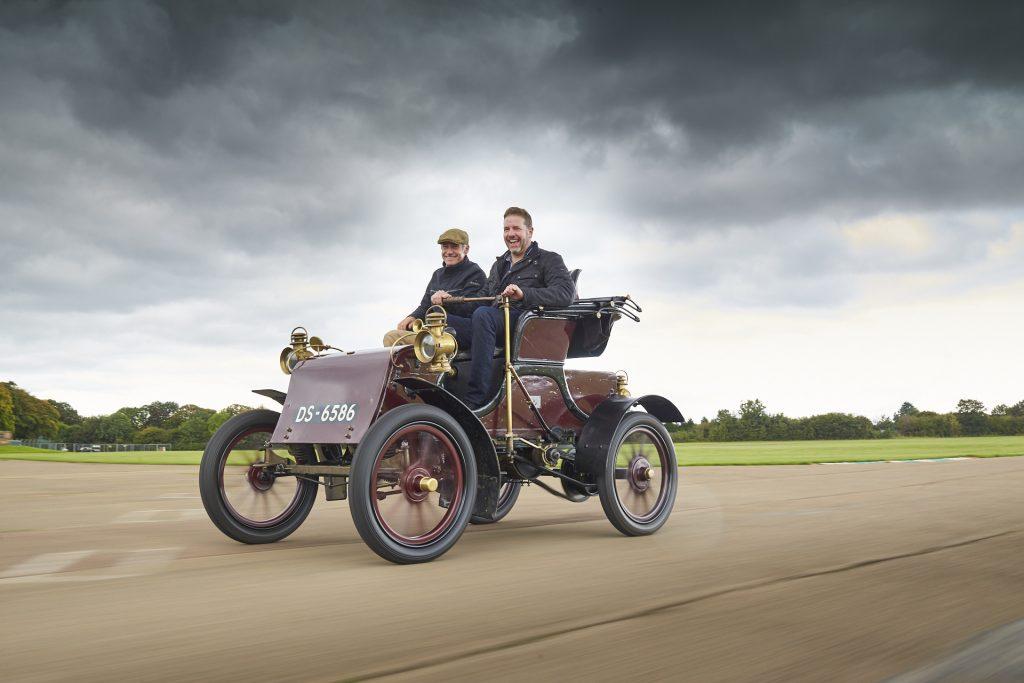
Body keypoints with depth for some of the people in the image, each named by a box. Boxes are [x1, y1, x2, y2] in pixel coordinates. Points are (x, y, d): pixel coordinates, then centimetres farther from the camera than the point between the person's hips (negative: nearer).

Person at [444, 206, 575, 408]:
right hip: (494, 325, 6)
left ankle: (476, 399, -40)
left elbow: (566, 293, -9)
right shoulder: (499, 264, 33)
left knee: (483, 315, -37)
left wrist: (524, 293, -21)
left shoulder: (549, 260, 10)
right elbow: (484, 299, 27)